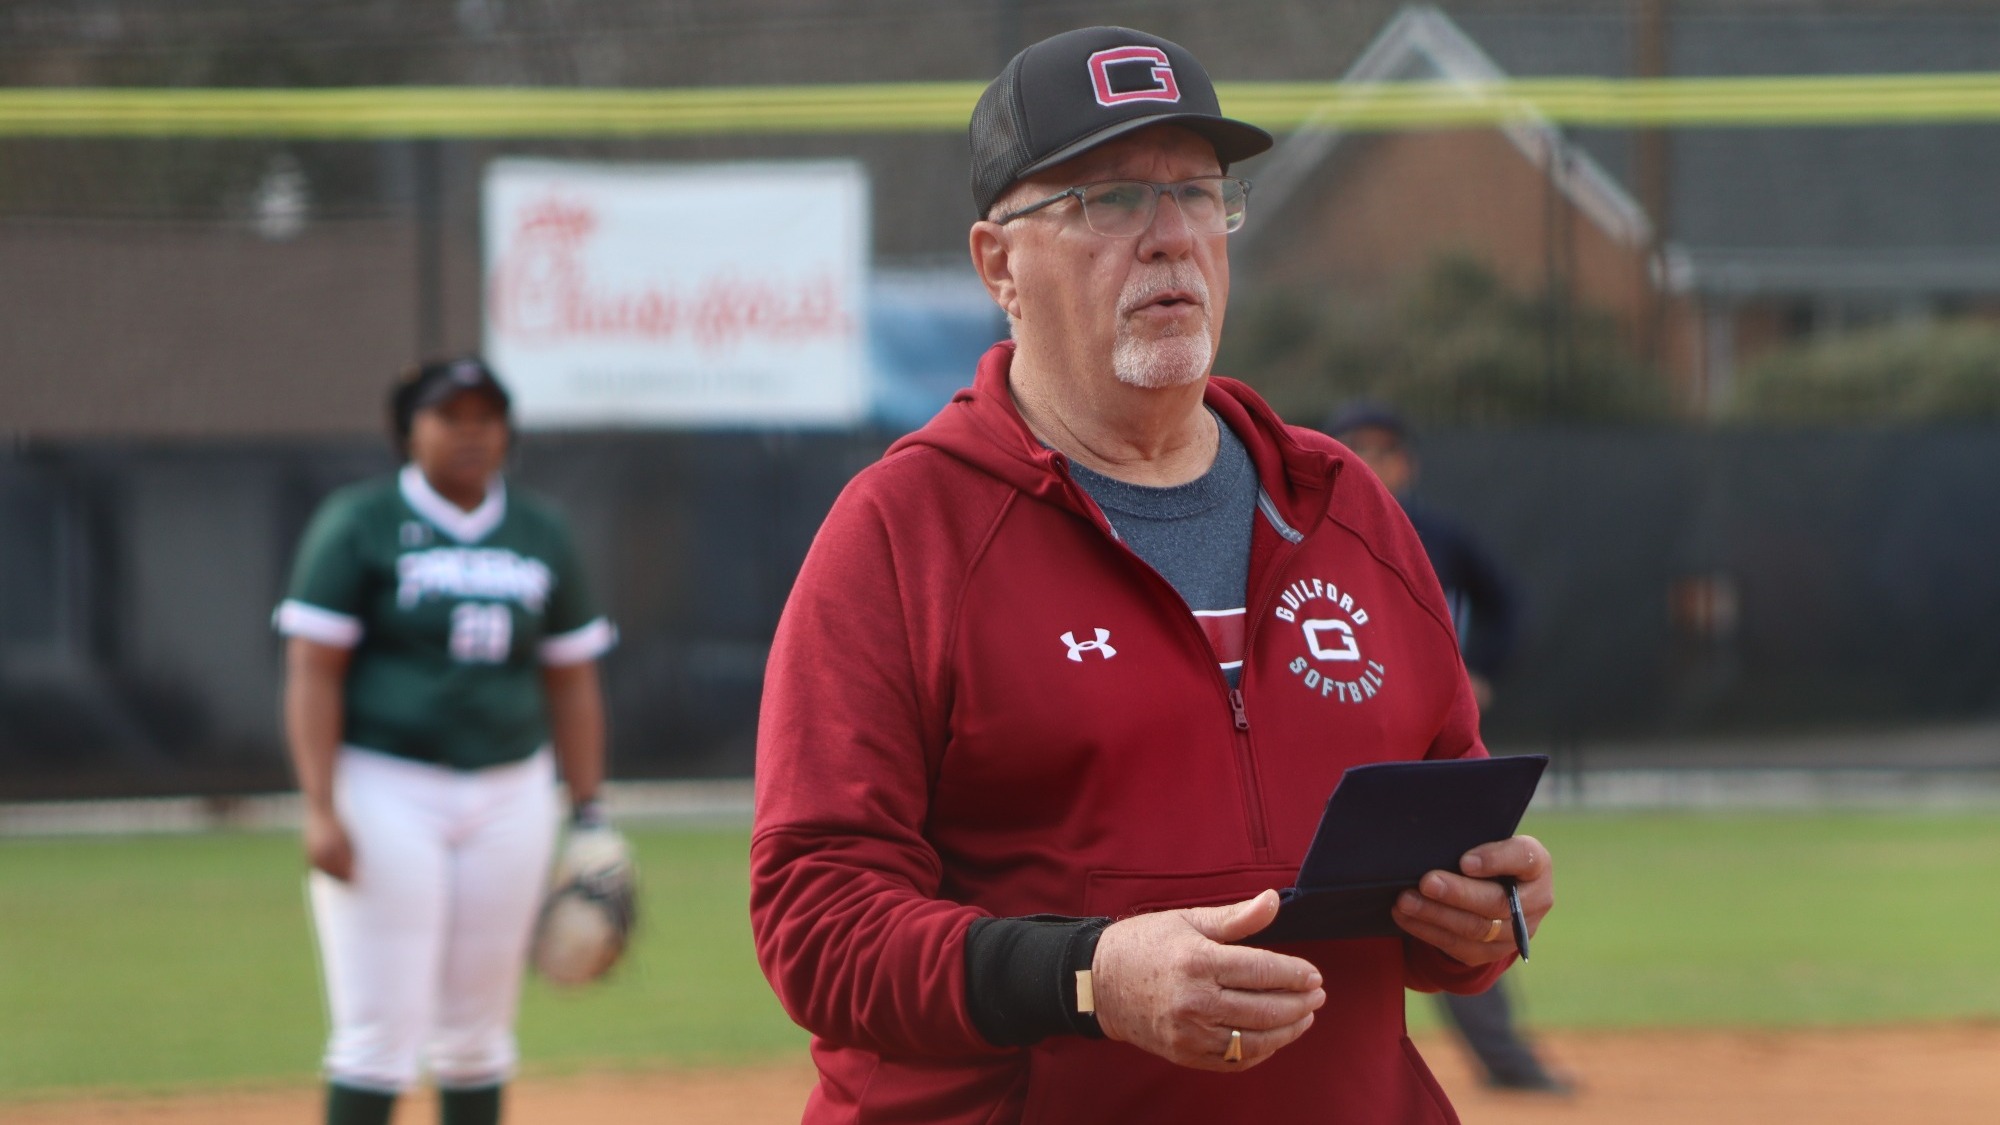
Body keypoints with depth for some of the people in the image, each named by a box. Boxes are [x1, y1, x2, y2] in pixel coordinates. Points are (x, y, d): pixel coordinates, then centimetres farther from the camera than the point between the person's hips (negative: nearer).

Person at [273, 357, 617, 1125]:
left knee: (477, 1031, 9)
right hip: (385, 793, -4)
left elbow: (571, 682, 15)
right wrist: (320, 809, -17)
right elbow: (312, 671, -8)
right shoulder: (359, 525, -3)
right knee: (381, 1030, -9)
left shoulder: (541, 539, 10)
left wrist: (587, 813, 8)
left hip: (510, 796, 5)